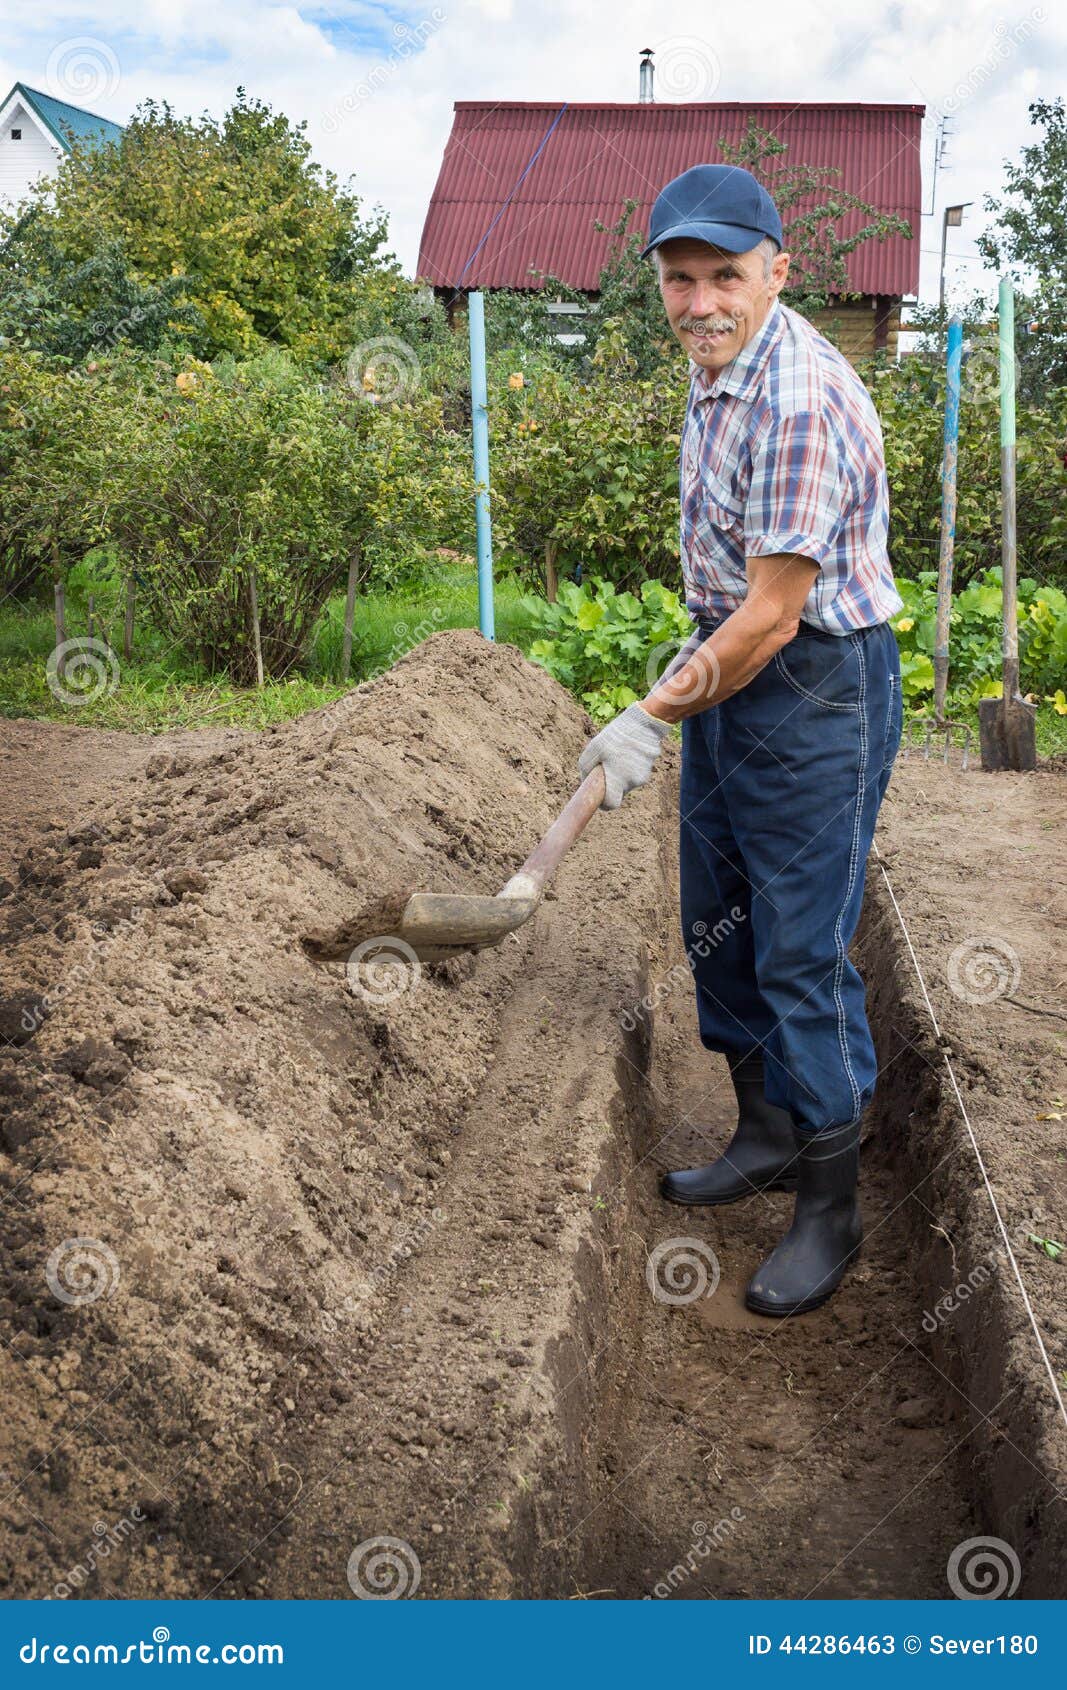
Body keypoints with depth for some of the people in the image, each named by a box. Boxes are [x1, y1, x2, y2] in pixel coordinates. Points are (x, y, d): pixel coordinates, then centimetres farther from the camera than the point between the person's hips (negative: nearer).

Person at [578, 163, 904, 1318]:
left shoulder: (802, 401, -24)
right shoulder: (714, 368, 8)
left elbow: (773, 616, -24)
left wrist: (653, 722, -17)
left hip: (818, 685, -10)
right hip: (735, 668, 10)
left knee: (803, 952, -4)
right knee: (719, 927, 16)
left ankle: (829, 1210, 13)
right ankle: (767, 1137, 33)